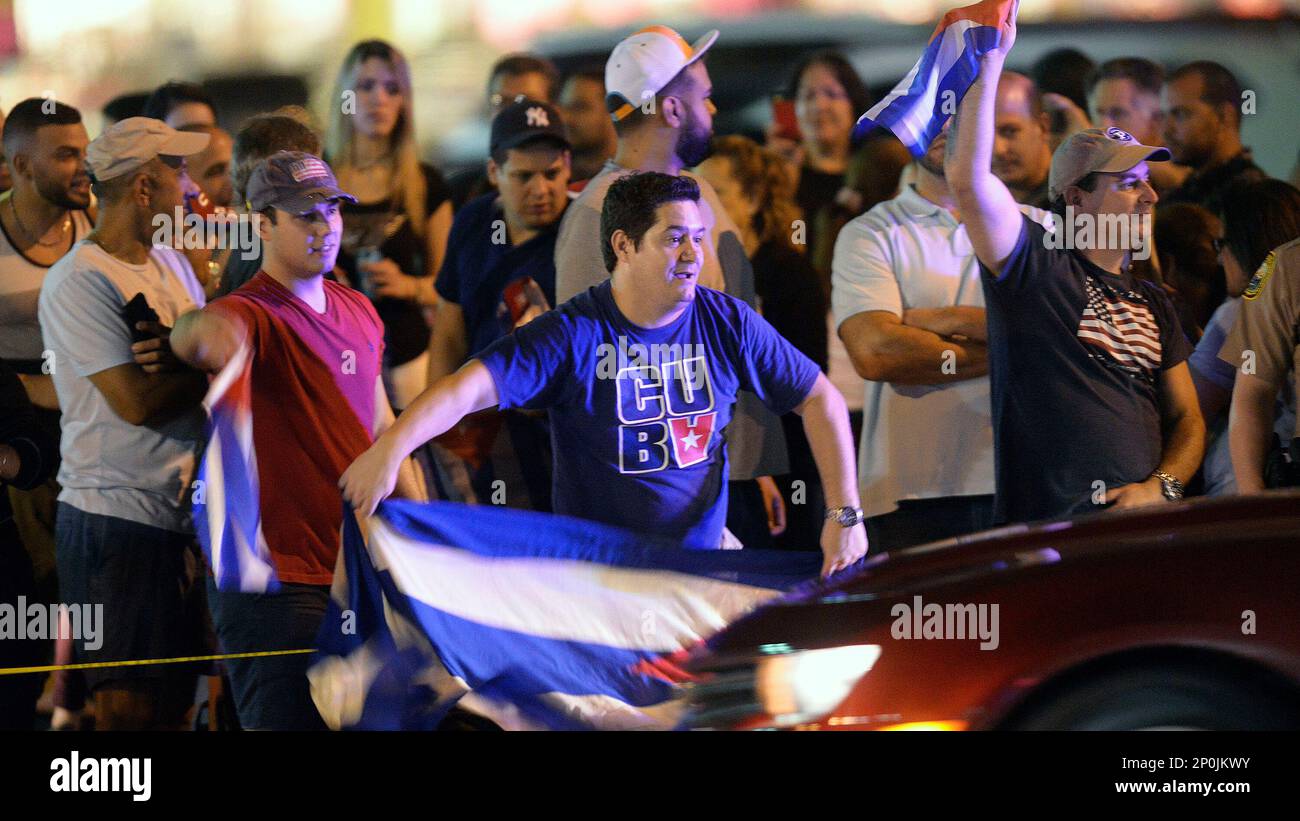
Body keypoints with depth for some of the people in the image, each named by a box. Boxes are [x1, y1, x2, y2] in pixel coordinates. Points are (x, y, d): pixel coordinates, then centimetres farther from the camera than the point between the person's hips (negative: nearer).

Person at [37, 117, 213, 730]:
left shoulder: (171, 264, 15)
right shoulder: (79, 281, -12)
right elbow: (136, 400, -19)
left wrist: (178, 358, -12)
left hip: (180, 515, 8)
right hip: (116, 520, -8)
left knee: (175, 701, 8)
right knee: (127, 706, -8)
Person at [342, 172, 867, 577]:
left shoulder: (728, 324, 0)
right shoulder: (574, 336, -12)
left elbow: (820, 400, 8)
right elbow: (472, 387, -24)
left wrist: (844, 513, -2)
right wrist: (391, 447, -41)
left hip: (702, 568, 3)